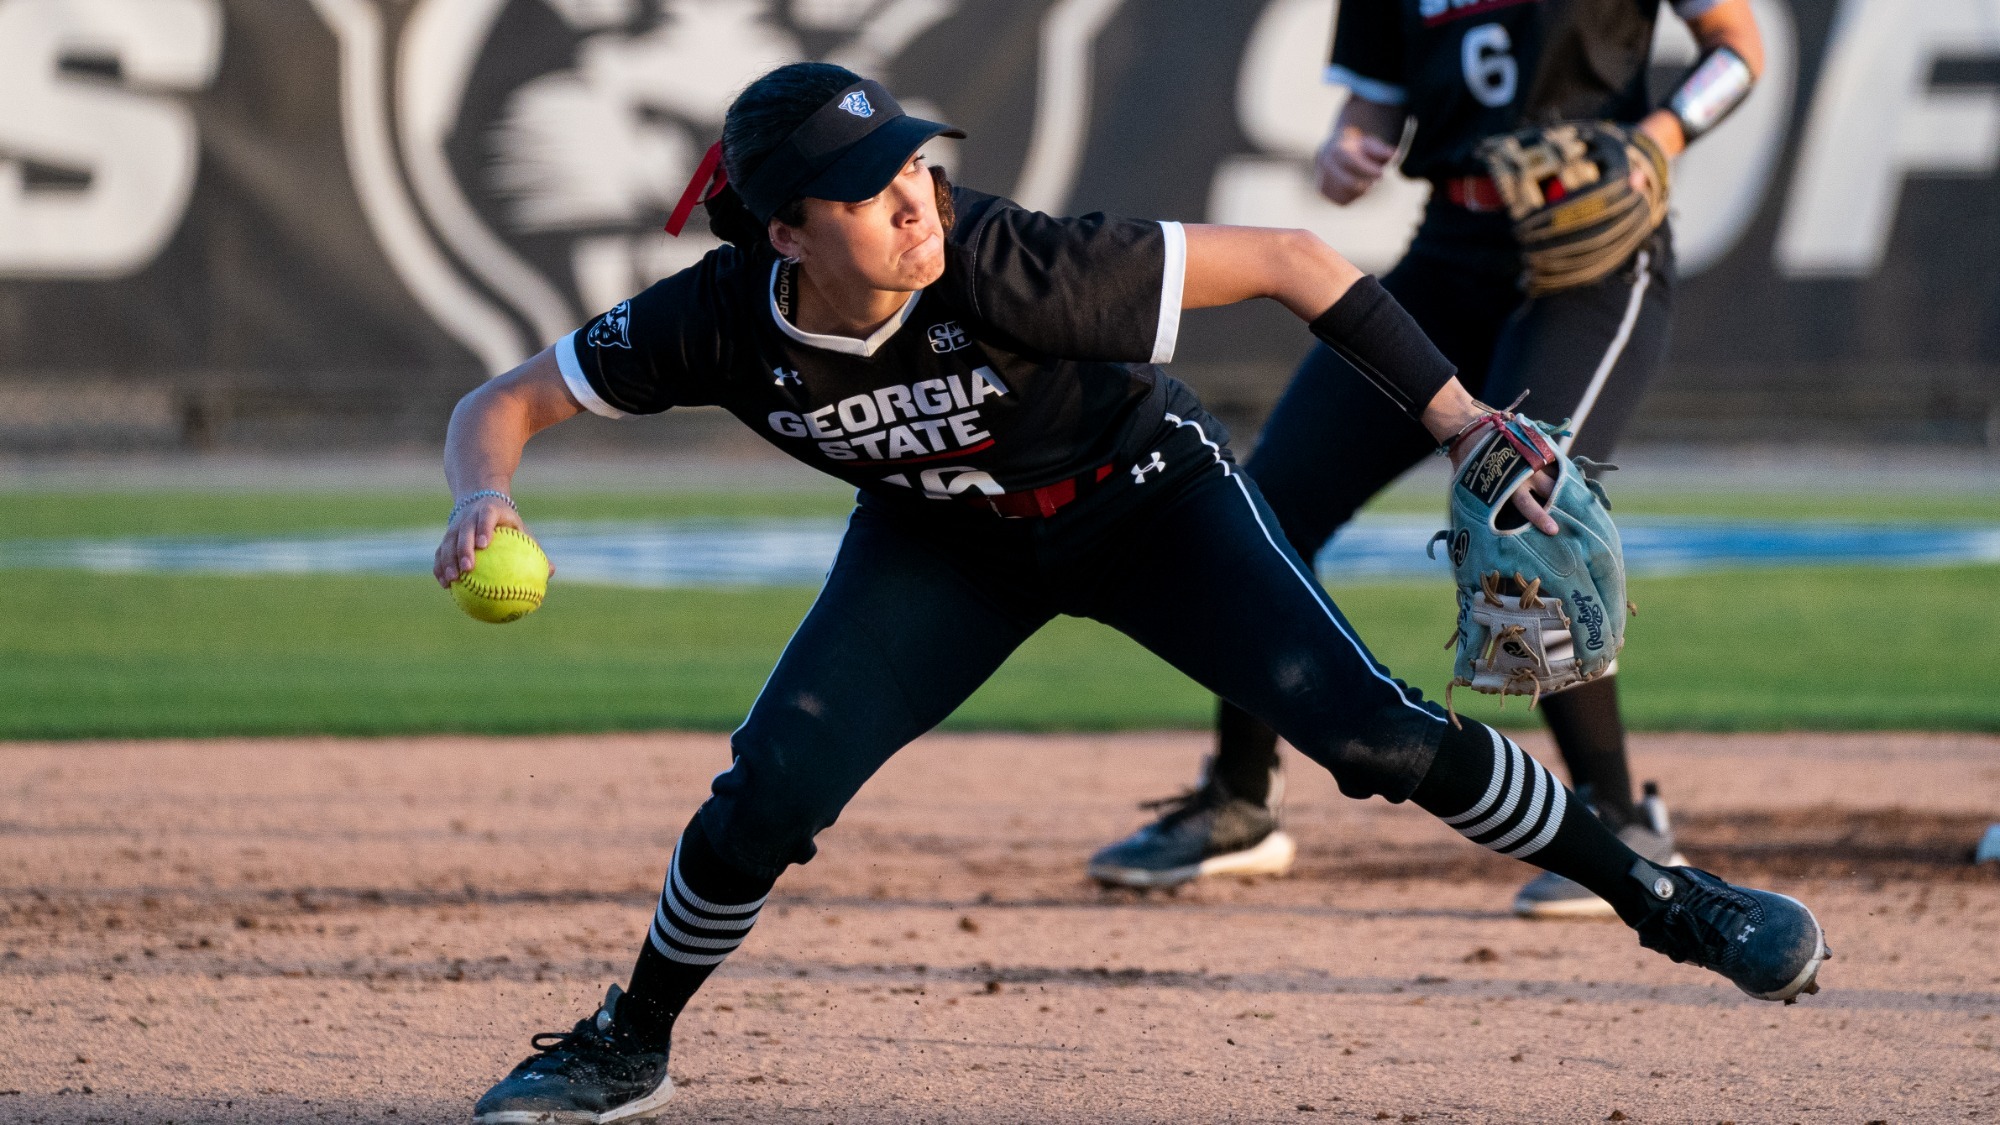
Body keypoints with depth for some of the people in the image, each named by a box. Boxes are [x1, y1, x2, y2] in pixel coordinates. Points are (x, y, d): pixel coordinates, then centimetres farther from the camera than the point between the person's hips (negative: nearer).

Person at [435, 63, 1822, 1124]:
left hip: (1146, 497, -3)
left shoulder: (1010, 270, -38)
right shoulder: (720, 321, -27)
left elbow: (1283, 260, -30)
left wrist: (1459, 417, -31)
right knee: (771, 794, -11)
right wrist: (486, 498, -39)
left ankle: (1654, 892, -3)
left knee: (1371, 733, -19)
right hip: (946, 544, 3)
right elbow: (503, 403, -15)